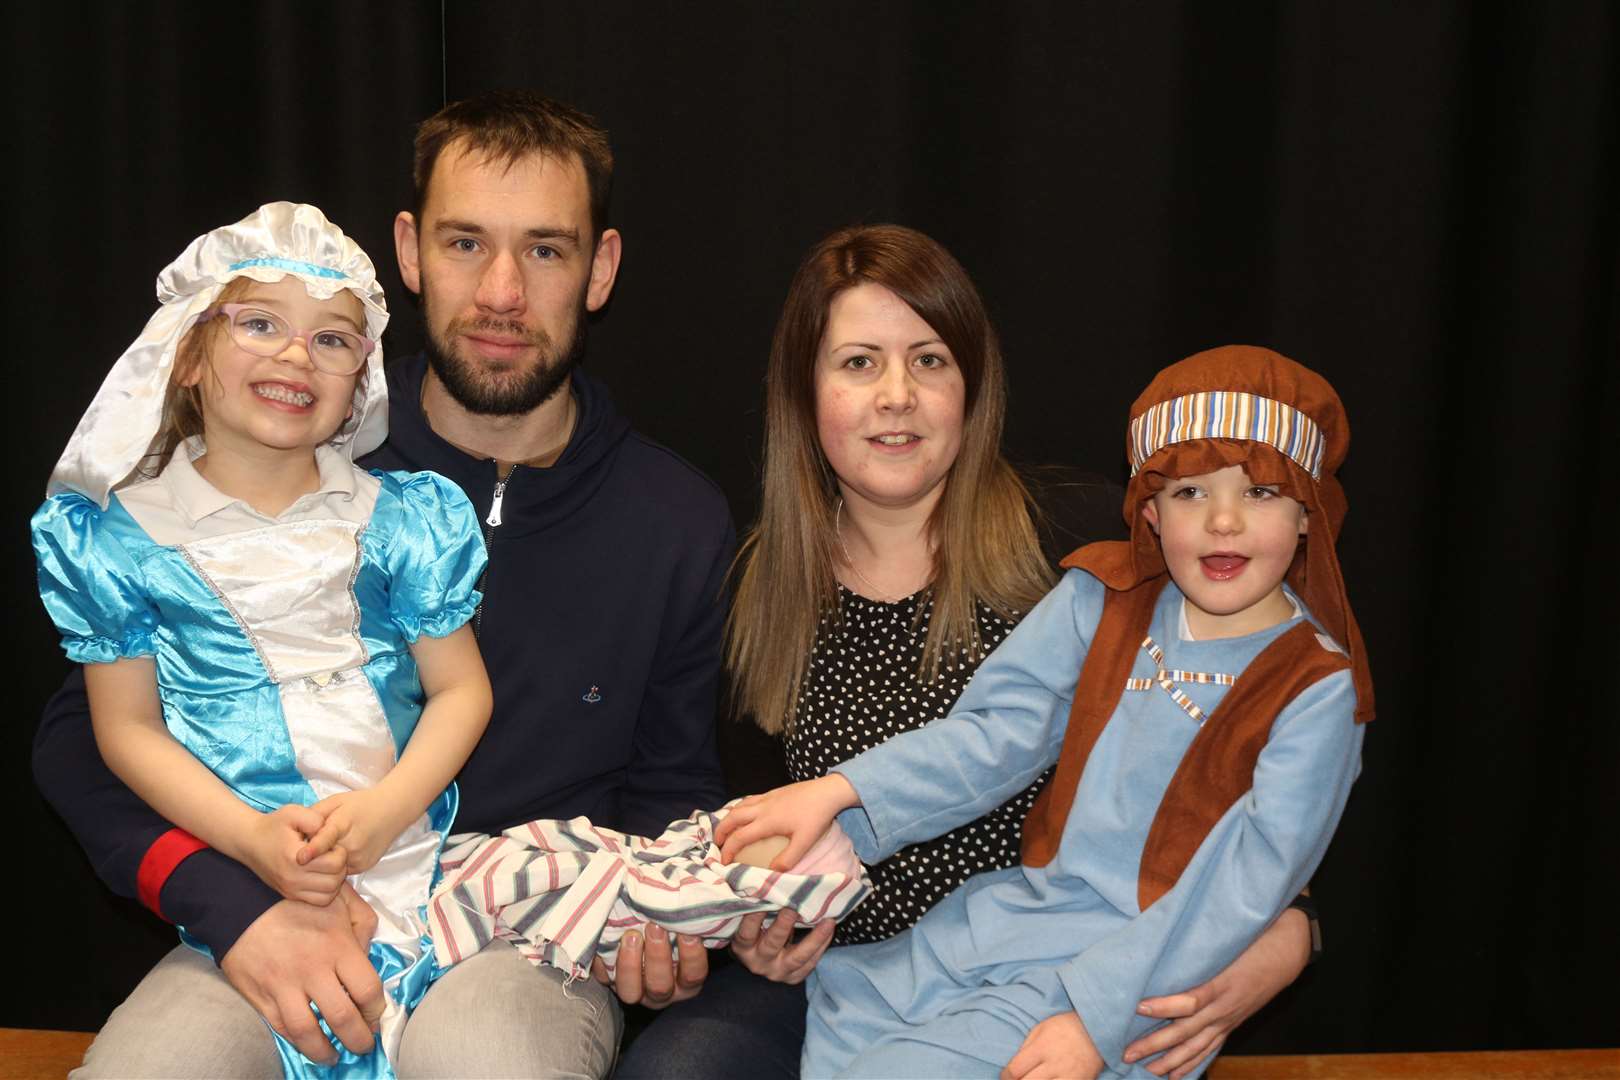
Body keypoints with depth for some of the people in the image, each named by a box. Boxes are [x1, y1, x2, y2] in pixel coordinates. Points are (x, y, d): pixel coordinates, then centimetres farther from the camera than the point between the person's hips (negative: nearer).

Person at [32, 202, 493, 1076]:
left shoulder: (402, 519, 5)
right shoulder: (124, 535, 2)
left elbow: (461, 689, 5)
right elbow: (128, 728, 3)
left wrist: (382, 813, -12)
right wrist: (254, 839, -11)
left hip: (408, 861, 1)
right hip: (236, 886, -1)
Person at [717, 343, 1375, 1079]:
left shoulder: (1316, 685, -11)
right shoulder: (1104, 599, 2)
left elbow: (1244, 888, -15)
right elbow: (994, 734, -1)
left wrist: (1094, 1017, -23)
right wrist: (837, 792, -14)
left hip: (1140, 966, -5)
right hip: (1016, 911, 5)